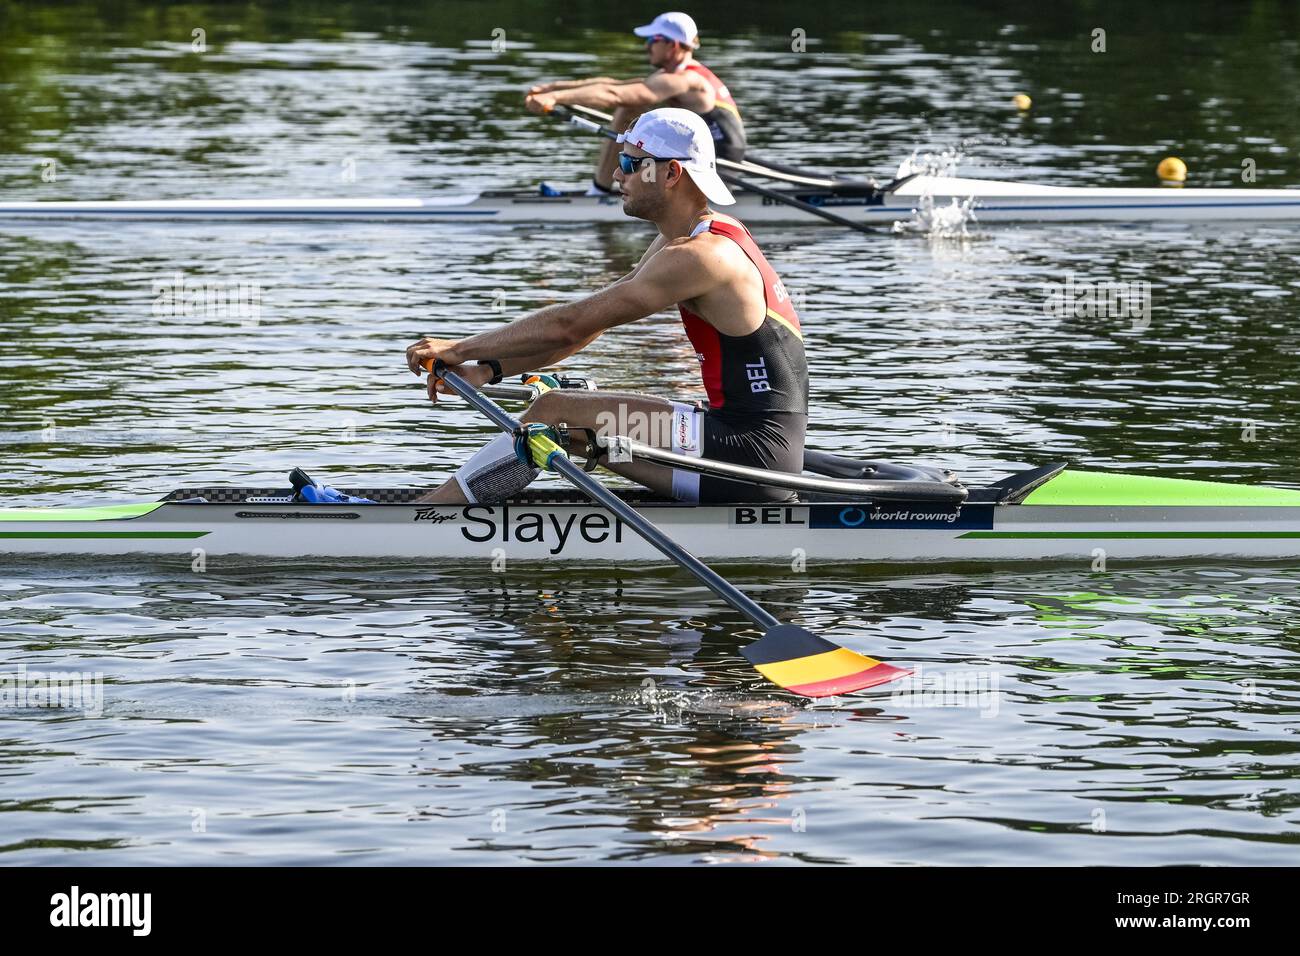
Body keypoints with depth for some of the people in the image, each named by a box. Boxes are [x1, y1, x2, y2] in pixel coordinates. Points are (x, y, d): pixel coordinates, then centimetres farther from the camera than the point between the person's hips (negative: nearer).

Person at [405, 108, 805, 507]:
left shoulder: (696, 256, -17)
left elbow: (571, 324, -15)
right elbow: (587, 324, 16)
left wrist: (461, 349, -6)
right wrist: (487, 369, 10)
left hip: (754, 453, -10)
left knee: (553, 414, -10)